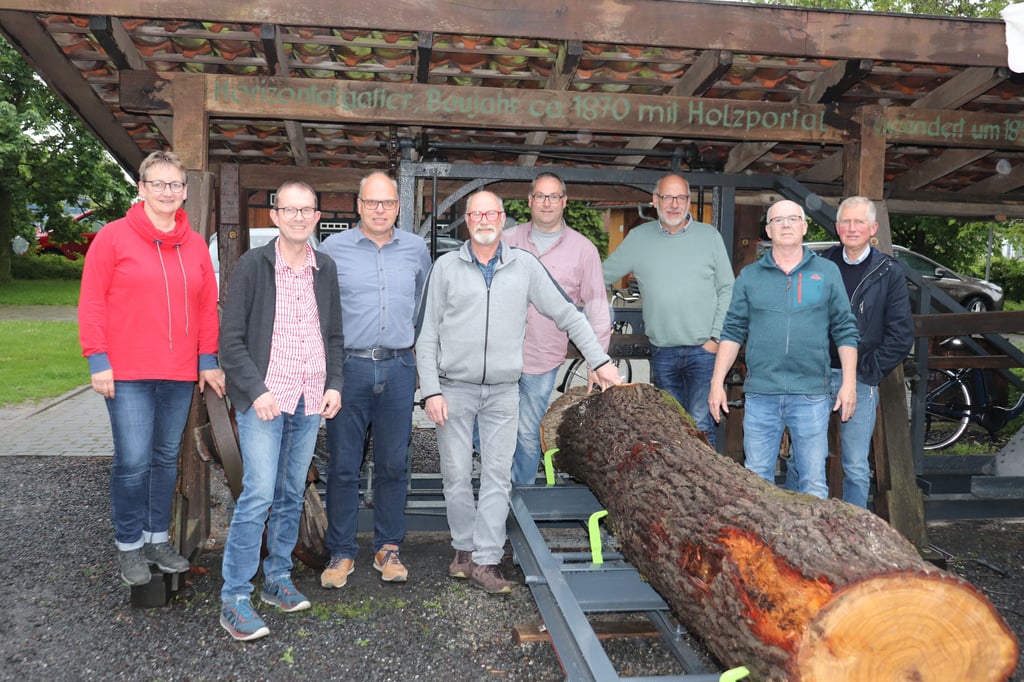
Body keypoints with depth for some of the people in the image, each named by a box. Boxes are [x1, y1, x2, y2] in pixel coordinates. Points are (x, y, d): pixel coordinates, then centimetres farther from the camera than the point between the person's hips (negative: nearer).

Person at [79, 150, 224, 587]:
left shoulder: (195, 245, 10)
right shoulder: (114, 237, -2)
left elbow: (207, 306, 11)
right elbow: (92, 302, -3)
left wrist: (208, 360, 7)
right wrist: (98, 360, -9)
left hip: (180, 374, 4)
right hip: (127, 373, -4)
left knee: (167, 458, 13)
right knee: (133, 461, -4)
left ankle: (158, 538, 27)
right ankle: (130, 547, 14)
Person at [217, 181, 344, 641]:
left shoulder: (325, 268, 9)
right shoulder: (253, 265, -5)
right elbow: (231, 339, -7)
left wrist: (334, 384, 3)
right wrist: (256, 390, -15)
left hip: (310, 402, 5)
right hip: (264, 399, -5)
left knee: (292, 494, 12)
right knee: (258, 494, -10)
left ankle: (278, 578, 27)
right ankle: (234, 598, 1)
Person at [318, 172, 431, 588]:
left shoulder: (416, 249, 9)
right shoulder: (333, 249, 2)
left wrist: (420, 356, 21)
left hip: (399, 369, 2)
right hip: (348, 366, -2)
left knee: (394, 464, 8)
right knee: (343, 465, 2)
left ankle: (388, 547, 21)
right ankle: (341, 552, 15)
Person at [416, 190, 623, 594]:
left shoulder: (525, 266, 4)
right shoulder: (446, 267, 2)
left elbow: (566, 314, 9)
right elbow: (426, 335, 2)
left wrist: (600, 361, 4)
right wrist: (431, 391, -5)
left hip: (503, 391, 1)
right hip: (454, 387, 0)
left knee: (498, 477, 0)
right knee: (457, 475, 4)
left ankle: (485, 561, 7)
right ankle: (465, 549, 22)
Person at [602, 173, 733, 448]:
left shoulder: (709, 235, 4)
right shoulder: (638, 237, 7)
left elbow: (727, 289, 4)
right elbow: (602, 277, 13)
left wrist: (716, 337, -3)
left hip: (703, 350, -2)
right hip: (662, 353, 2)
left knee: (700, 424, -9)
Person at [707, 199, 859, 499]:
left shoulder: (827, 272, 7)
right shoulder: (749, 276, 9)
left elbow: (845, 331, 8)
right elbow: (733, 332, 8)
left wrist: (849, 383, 1)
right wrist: (717, 382, 1)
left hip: (811, 395, -1)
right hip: (760, 395, 1)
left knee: (814, 482, 4)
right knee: (756, 480, 6)